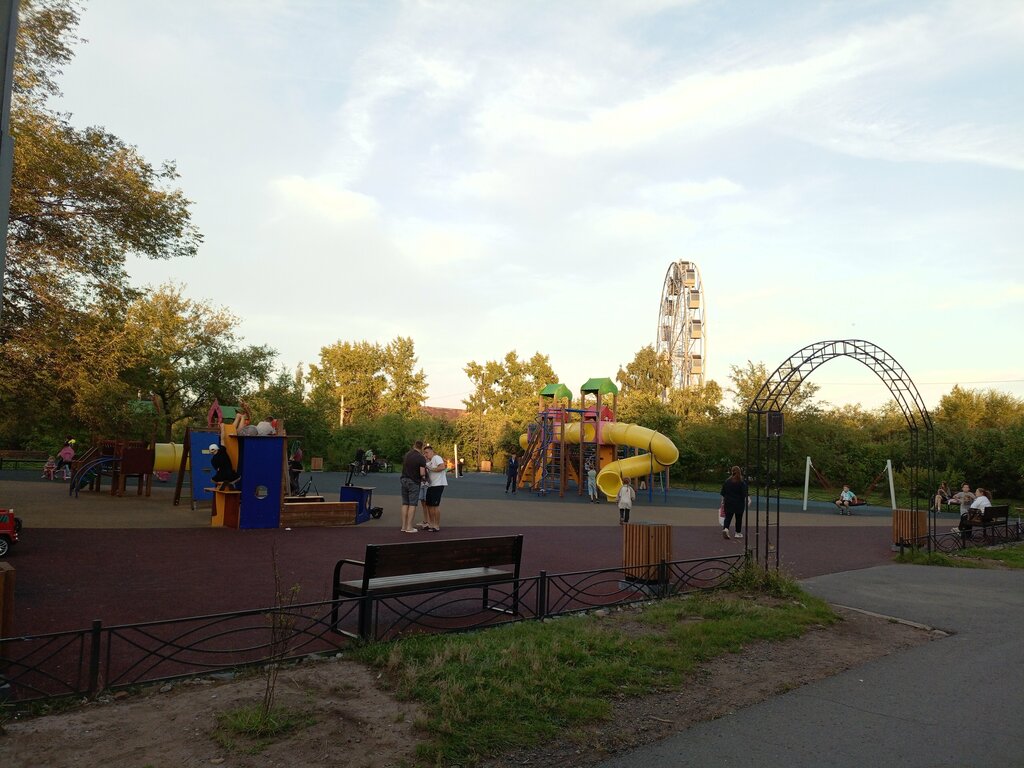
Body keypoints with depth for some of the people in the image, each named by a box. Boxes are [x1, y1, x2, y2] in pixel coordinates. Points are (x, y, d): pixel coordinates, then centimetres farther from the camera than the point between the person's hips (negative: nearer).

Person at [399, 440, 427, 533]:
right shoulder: (421, 458, -13)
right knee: (412, 505, -1)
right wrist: (423, 477, 3)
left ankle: (404, 526, 12)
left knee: (405, 504, 10)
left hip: (404, 480, 6)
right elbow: (422, 473, -19)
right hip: (414, 482, -6)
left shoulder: (407, 455, 8)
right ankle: (409, 527, -2)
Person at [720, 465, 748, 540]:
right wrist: (746, 501, 2)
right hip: (739, 504, -2)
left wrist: (723, 502, 14)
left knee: (728, 517, 2)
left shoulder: (727, 482, 2)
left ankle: (725, 529, -22)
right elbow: (744, 494, -9)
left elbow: (723, 494, 6)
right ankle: (738, 533, 20)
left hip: (729, 503, 2)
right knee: (739, 518, 12)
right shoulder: (742, 482, -8)